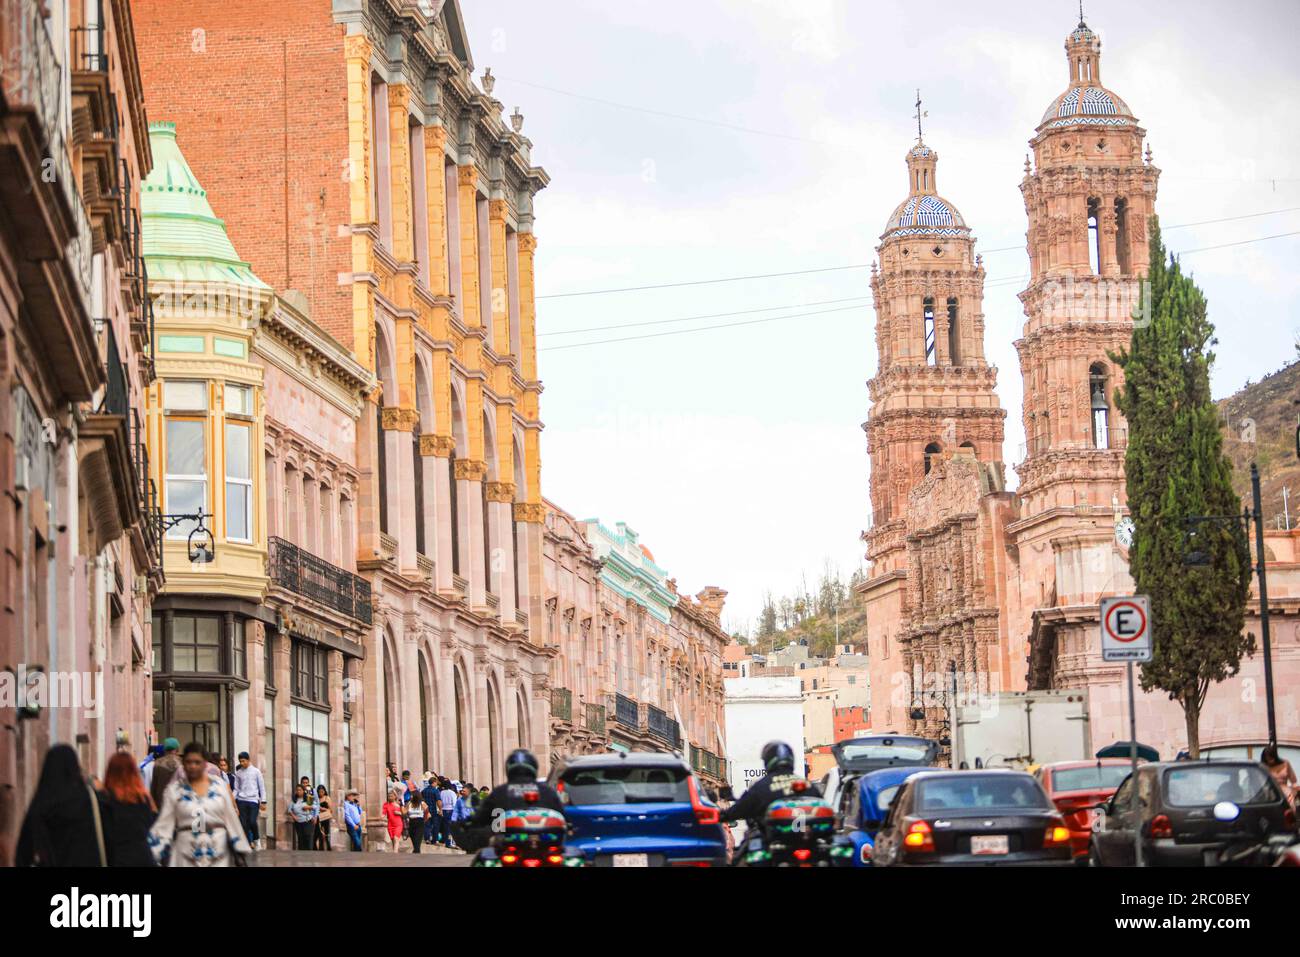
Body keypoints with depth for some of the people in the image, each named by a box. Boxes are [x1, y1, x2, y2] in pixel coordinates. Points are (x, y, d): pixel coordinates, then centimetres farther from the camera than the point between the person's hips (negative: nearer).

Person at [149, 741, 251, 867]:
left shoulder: (219, 785, 4)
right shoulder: (173, 789, 1)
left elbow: (231, 819, 7)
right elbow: (165, 824, -1)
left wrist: (239, 850, 5)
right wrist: (150, 853, -10)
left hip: (218, 855, 1)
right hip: (187, 857, -1)